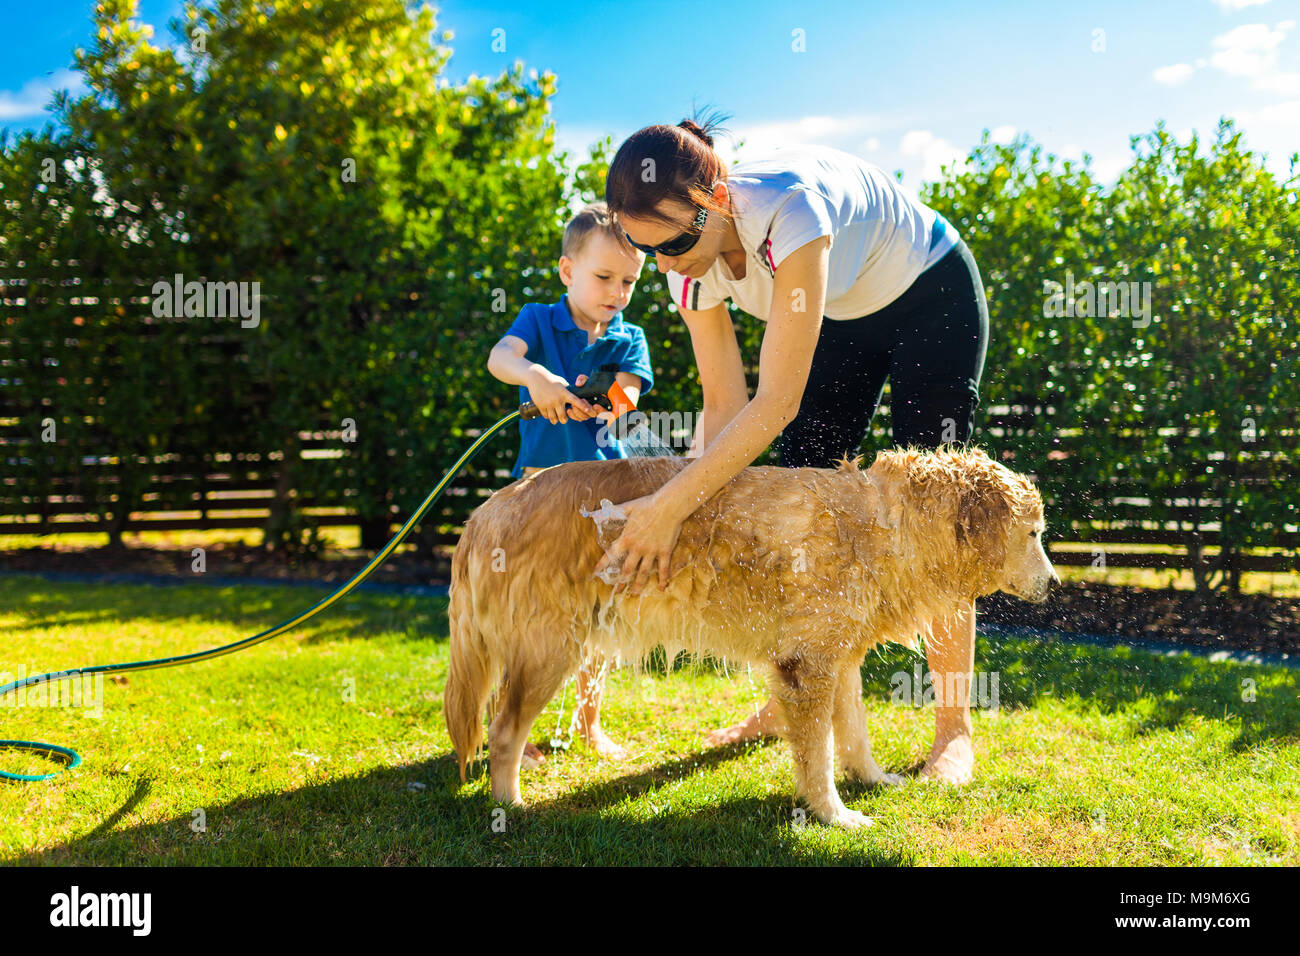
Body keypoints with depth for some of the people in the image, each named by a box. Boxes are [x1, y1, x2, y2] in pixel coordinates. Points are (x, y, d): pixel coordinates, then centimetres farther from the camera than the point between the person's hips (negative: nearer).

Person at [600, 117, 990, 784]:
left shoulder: (788, 208, -41)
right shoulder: (688, 264, -19)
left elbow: (777, 403, -42)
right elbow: (724, 403, -16)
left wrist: (673, 503, -46)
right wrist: (682, 500, -29)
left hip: (932, 295, -6)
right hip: (842, 314, 6)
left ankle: (954, 732, -2)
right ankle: (787, 703, 13)